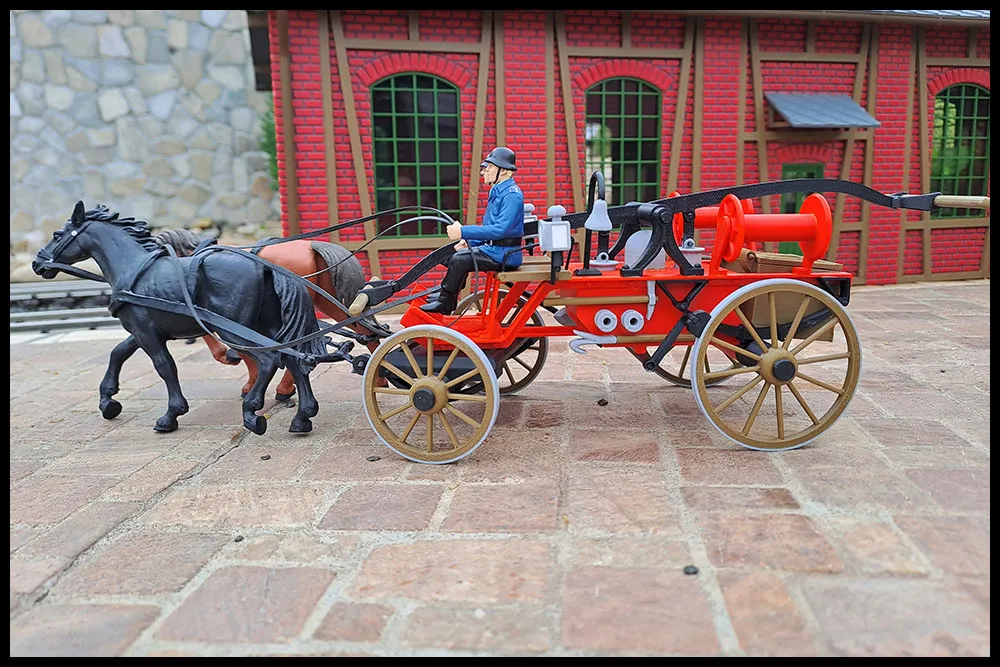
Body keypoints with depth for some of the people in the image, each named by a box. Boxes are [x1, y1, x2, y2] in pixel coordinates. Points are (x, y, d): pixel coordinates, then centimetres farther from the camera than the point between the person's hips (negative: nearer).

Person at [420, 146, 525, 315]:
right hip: (493, 249, 10)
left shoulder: (512, 194, -17)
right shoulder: (497, 192, 16)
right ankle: (444, 298, 13)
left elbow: (500, 229, -27)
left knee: (459, 260, -19)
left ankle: (444, 304, -6)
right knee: (456, 256, 9)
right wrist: (468, 241, 7)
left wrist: (463, 231, -27)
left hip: (505, 254, -10)